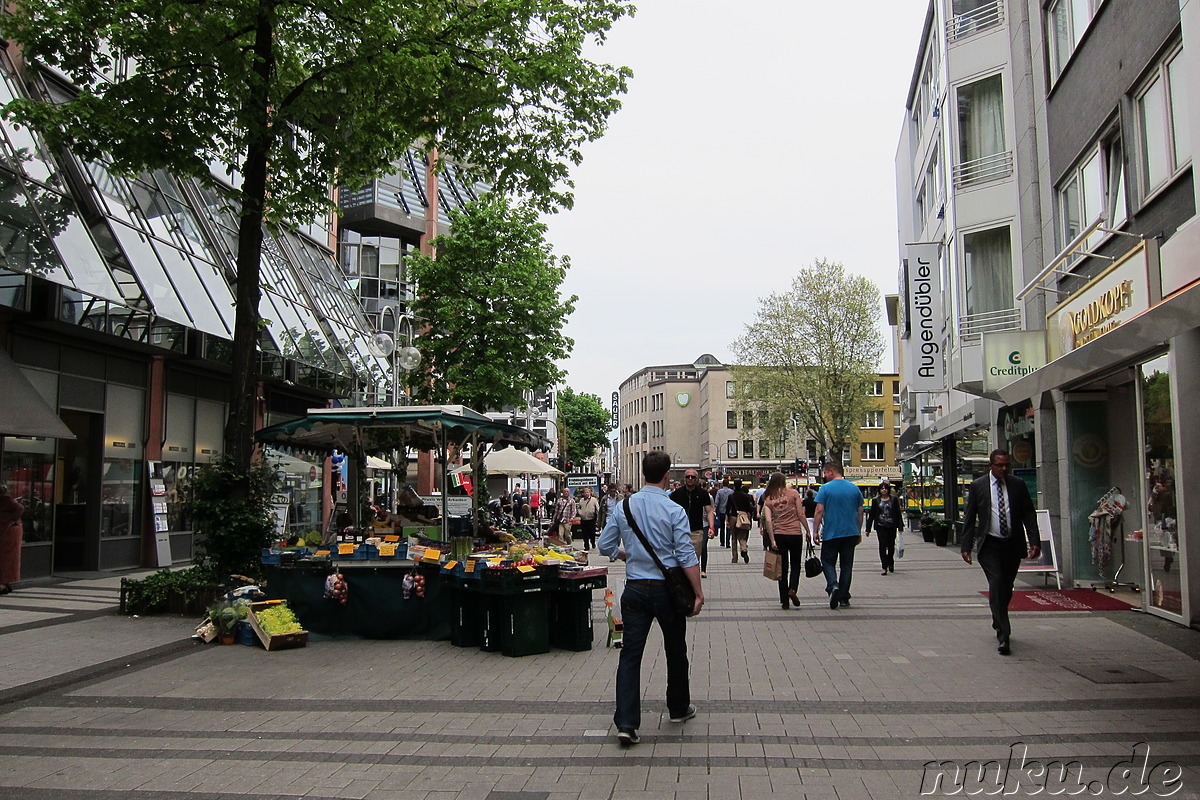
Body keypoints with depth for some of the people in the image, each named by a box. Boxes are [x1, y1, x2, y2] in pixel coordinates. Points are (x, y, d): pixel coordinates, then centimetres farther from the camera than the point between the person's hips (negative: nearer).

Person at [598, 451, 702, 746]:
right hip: (667, 589, -2)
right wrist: (698, 593, -8)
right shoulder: (674, 510, -11)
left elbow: (606, 547, 6)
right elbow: (687, 556, -13)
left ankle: (626, 723, -6)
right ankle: (679, 708, 33)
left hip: (635, 589, 2)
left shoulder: (623, 507, 1)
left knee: (630, 654, 2)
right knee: (676, 650, 17)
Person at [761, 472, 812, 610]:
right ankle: (792, 589, -10)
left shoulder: (768, 499, 4)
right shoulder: (793, 493, -1)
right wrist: (807, 531, 5)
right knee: (796, 565, 15)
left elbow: (768, 520, -6)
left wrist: (772, 540, -7)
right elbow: (801, 515, -4)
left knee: (783, 567, 10)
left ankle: (784, 601, 10)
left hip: (778, 534, 2)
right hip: (795, 533, -2)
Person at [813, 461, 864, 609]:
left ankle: (833, 585, -17)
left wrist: (816, 531, -5)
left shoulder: (825, 488, -6)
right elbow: (860, 512, 11)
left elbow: (819, 511, -11)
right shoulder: (854, 488, 7)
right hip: (851, 533, 4)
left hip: (831, 533, -4)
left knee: (828, 562, 8)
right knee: (847, 565, 10)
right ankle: (844, 598, 11)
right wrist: (858, 532, 20)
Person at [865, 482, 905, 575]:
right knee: (882, 545, -8)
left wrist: (900, 527, 0)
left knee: (891, 545, 8)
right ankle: (884, 567, -8)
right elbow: (871, 515, 8)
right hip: (880, 526, -1)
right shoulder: (876, 501, 6)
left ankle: (890, 563, 33)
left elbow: (898, 514, 6)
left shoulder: (894, 500, 6)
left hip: (891, 526, 1)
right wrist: (868, 529, 5)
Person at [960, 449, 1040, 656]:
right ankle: (1003, 635, -15)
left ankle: (998, 623, 37)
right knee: (996, 585, -15)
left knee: (1006, 588, 13)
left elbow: (1029, 514, 6)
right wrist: (966, 546, -4)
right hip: (990, 545, -3)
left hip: (1013, 545, 3)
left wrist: (1034, 541, -5)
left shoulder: (1018, 485, 5)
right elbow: (969, 517, 1)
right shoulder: (977, 486, 0)